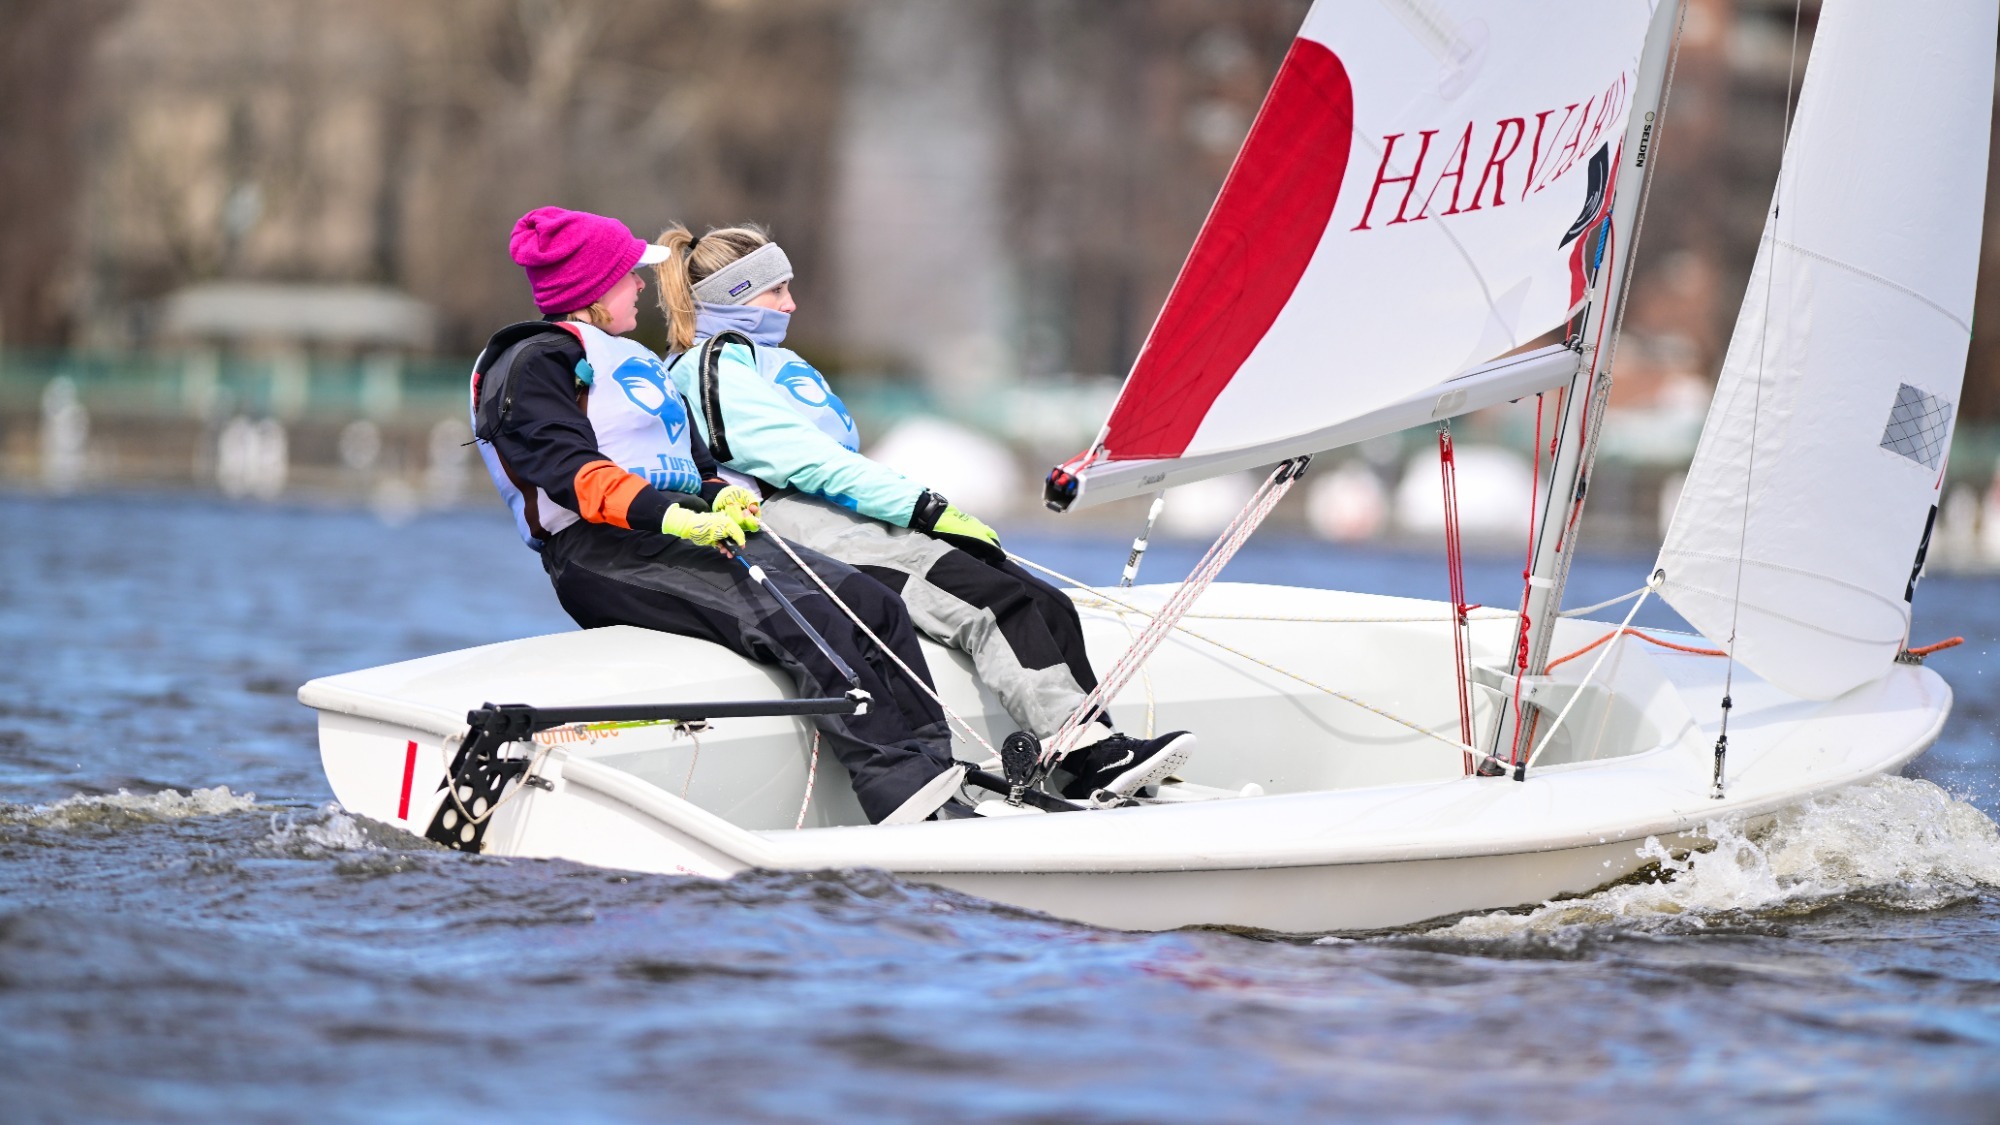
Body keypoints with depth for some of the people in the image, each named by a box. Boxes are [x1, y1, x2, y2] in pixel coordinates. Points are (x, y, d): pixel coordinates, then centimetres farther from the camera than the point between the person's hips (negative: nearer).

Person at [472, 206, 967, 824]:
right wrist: (672, 515, -30)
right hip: (605, 555, -9)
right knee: (808, 623, -30)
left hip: (693, 538, 9)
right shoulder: (532, 366, -1)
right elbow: (572, 471, -16)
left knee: (875, 604, -12)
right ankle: (897, 792, -40)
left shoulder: (636, 362, 30)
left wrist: (723, 496, 1)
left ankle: (933, 766, -21)